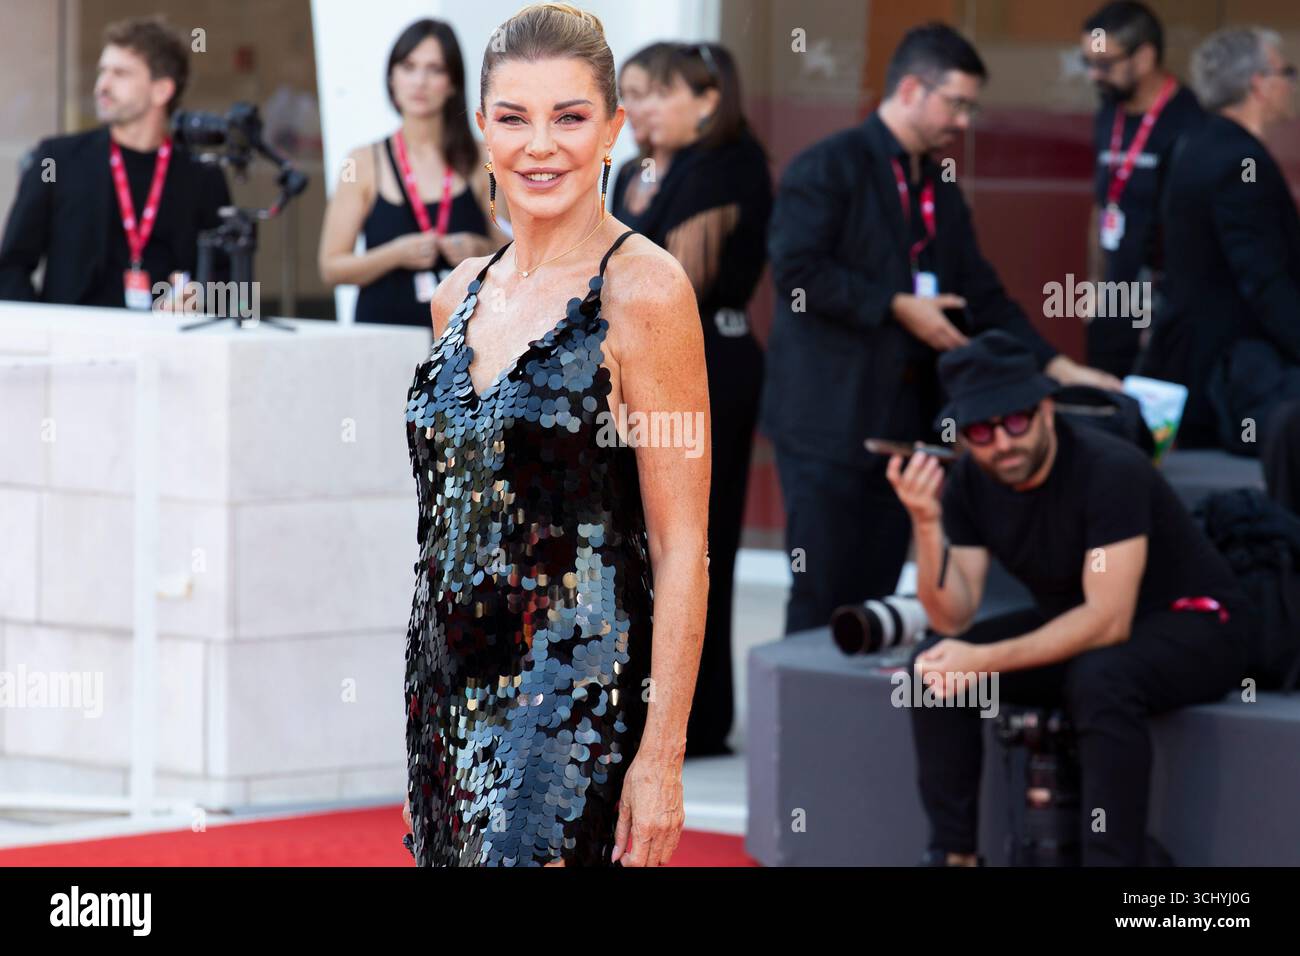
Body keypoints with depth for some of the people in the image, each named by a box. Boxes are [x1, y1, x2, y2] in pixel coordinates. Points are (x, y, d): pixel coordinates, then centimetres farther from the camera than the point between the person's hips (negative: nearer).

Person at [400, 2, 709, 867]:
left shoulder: (641, 290, -9)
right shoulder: (463, 294, 12)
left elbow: (682, 548, -11)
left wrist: (664, 755, -16)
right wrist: (427, 722, 16)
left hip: (576, 701, -7)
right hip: (451, 690, 7)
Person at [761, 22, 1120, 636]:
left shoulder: (941, 192, 17)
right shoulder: (829, 169, -7)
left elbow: (982, 298, 17)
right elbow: (798, 270, -18)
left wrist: (1059, 369, 6)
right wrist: (897, 307, -16)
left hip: (903, 420, 7)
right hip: (829, 419, -7)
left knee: (875, 598, 6)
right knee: (823, 595, -7)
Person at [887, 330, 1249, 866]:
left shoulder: (1109, 470, -27)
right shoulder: (969, 483, -7)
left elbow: (1108, 621, -31)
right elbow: (954, 619, -11)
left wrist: (985, 661, -36)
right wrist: (927, 524, -28)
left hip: (1190, 626, -7)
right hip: (1075, 632, 7)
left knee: (1099, 679, -38)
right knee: (934, 666, -12)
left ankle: (1110, 862, -33)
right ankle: (952, 853, -6)